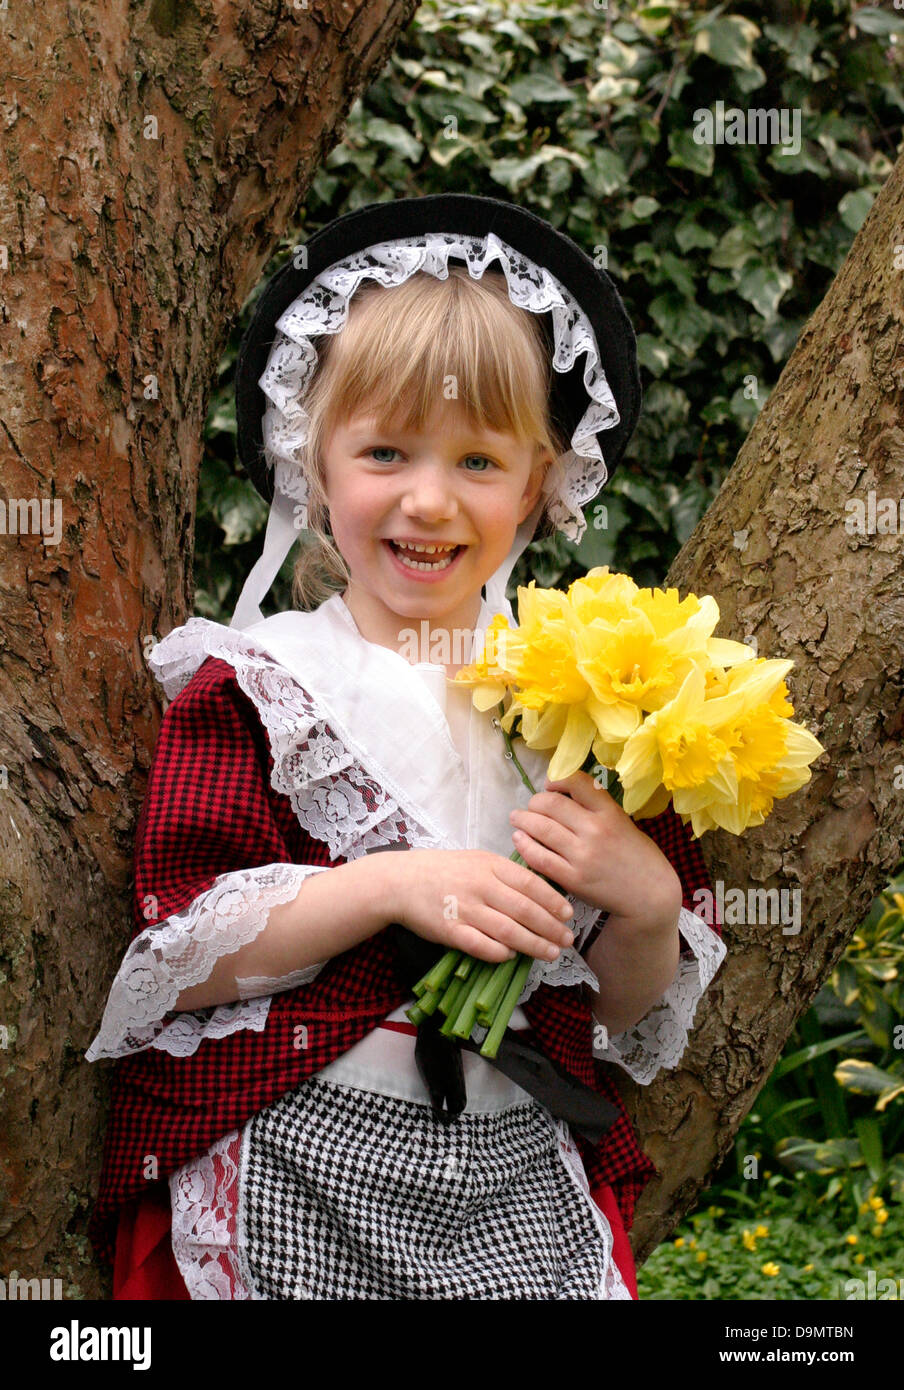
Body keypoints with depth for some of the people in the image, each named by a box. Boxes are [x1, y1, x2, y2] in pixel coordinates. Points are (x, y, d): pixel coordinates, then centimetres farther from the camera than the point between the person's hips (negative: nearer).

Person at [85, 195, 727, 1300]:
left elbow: (625, 1014, 10)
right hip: (288, 1168, -3)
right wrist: (391, 885, -19)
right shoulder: (255, 683, -1)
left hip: (518, 1171, 3)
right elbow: (181, 956, -9)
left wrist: (647, 906, -11)